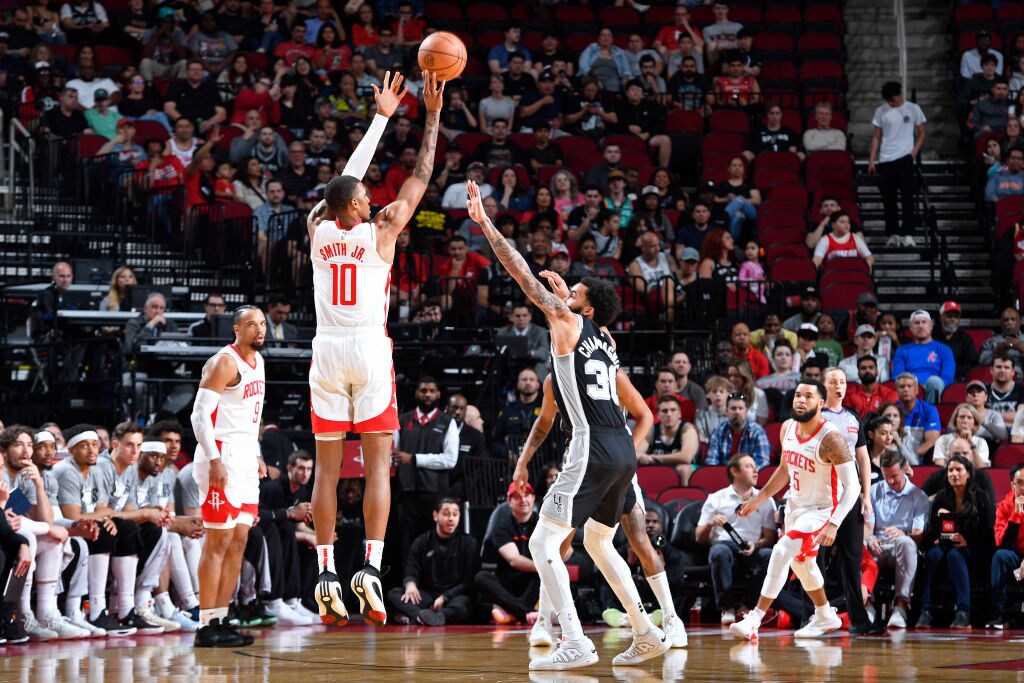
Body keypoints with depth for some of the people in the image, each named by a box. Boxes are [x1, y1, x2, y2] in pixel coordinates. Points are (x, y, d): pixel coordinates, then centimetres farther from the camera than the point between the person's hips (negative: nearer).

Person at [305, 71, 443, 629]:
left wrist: (382, 117, 29)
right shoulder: (379, 232, -2)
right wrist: (432, 115, 12)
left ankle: (326, 574, 0)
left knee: (327, 466, 4)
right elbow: (420, 179, 6)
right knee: (377, 463, -2)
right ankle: (371, 568, -13)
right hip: (370, 350, -3)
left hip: (327, 352, 3)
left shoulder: (318, 230, 7)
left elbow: (348, 177, 21)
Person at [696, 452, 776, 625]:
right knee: (719, 551, -38)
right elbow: (700, 538, 10)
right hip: (725, 545, -1)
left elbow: (770, 538, 8)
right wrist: (710, 524, -12)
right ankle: (727, 608, -29)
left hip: (753, 550, 1)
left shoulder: (765, 500, 17)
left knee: (769, 555, -34)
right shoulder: (716, 499, 13)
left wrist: (756, 545, -14)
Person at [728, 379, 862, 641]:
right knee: (801, 562, 24)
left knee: (781, 552, -24)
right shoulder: (787, 428, -5)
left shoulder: (830, 438, -27)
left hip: (821, 510, -9)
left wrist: (833, 524, -38)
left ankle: (754, 620, -21)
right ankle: (826, 617, 47)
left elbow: (852, 485, -29)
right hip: (795, 506, 9)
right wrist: (759, 499, 11)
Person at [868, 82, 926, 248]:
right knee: (888, 199, 5)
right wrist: (871, 160, 4)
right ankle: (893, 234, 15)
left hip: (904, 158, -3)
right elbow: (876, 137, 11)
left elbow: (921, 134, 8)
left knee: (907, 196, -10)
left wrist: (914, 152, -7)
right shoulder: (881, 111, 7)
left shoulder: (913, 109, 3)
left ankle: (907, 234, -10)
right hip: (885, 160, 3)